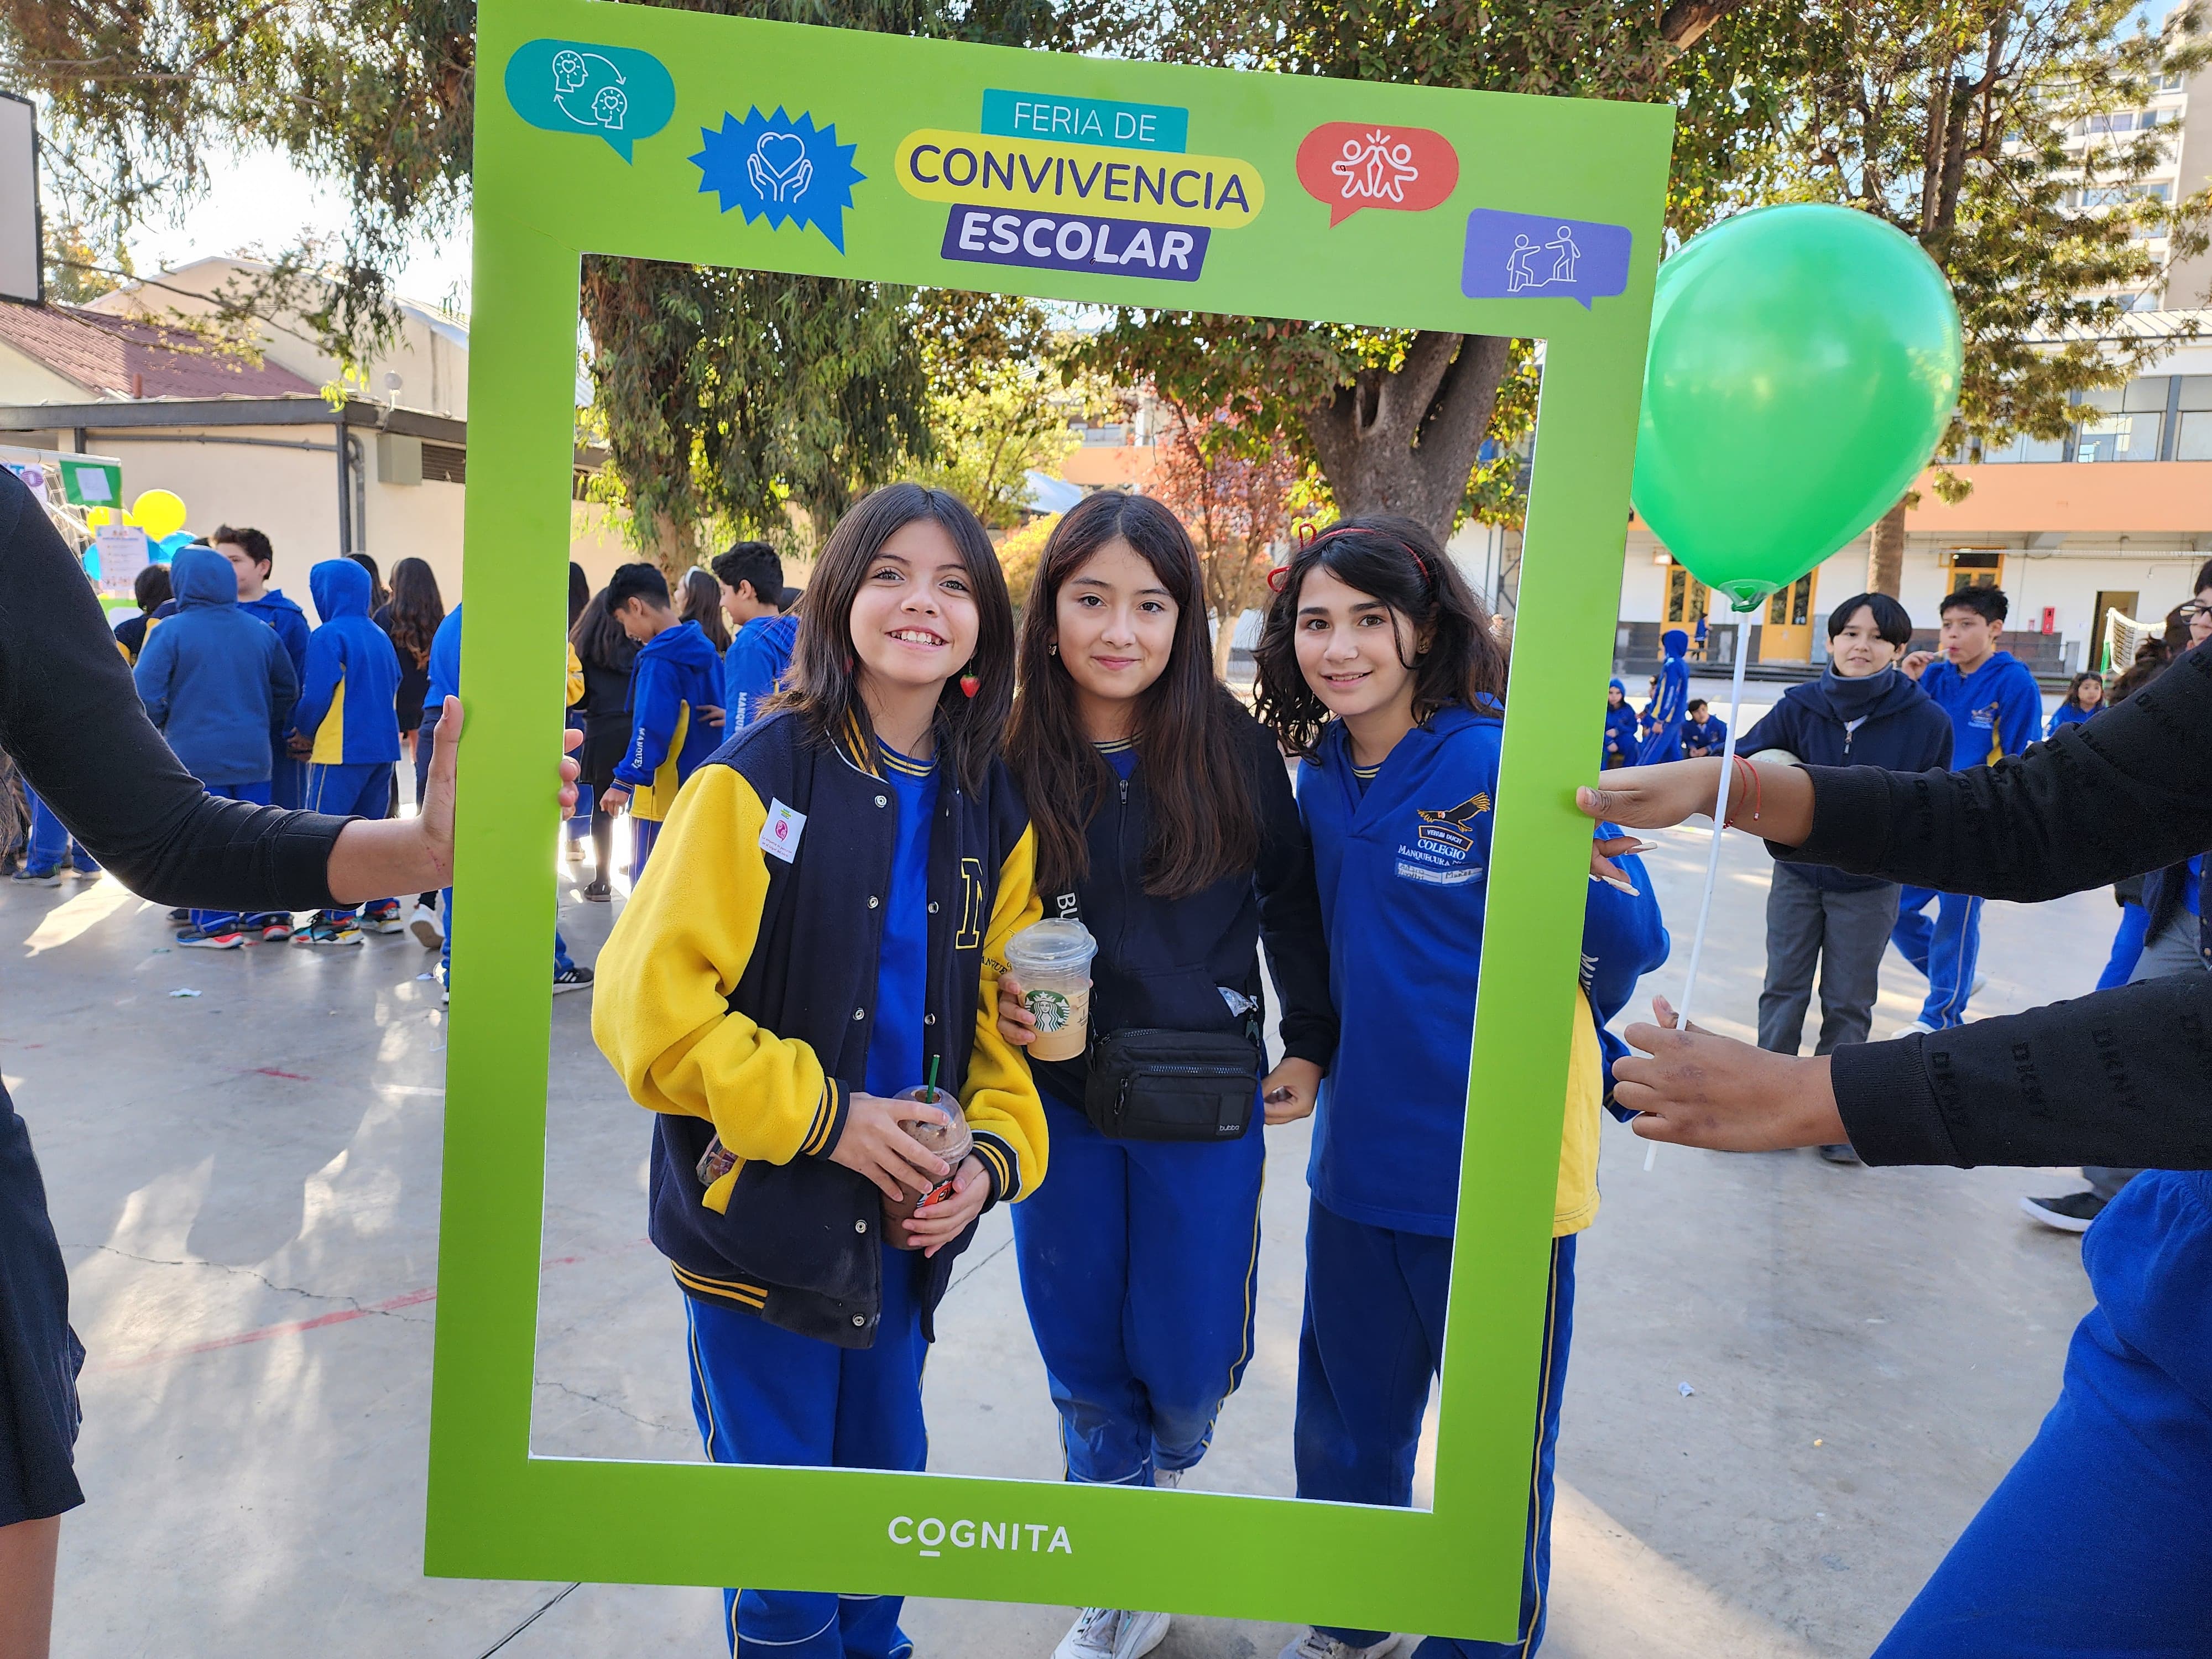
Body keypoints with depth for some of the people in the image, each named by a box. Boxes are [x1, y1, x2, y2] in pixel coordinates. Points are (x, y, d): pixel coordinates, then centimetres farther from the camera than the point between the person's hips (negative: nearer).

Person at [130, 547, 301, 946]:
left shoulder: (172, 631, -9)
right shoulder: (260, 630, 5)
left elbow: (144, 693, -12)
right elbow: (288, 689, 13)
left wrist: (159, 727, 6)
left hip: (195, 755, -4)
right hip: (253, 754, 4)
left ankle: (219, 924, 6)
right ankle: (273, 915, 14)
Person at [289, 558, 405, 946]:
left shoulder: (328, 636, -11)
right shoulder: (380, 637, 11)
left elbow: (316, 696, -15)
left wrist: (305, 731, 3)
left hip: (340, 752, -7)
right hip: (383, 749, 7)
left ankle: (338, 920, -2)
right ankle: (384, 909, 18)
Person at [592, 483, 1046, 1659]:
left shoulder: (992, 810, 1)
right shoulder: (758, 777, -13)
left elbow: (1006, 1012, 9)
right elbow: (651, 1001, -16)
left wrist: (995, 1152, -6)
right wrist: (820, 1117, -19)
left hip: (906, 1230, 5)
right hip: (758, 1222, -4)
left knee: (885, 1484, 21)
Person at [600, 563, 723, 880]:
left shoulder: (659, 660, -16)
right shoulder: (703, 650, 10)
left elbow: (652, 728, -22)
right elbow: (719, 712, 15)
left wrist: (626, 781, -18)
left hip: (662, 794, -9)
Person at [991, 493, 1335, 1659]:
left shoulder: (1234, 746, -8)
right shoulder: (1011, 758, -7)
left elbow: (1293, 902, 4)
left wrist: (1313, 1044, 5)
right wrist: (995, 1000, -13)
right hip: (1060, 1097, 1)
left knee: (1187, 1356, 8)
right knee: (1083, 1359, 11)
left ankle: (1171, 1464, 46)